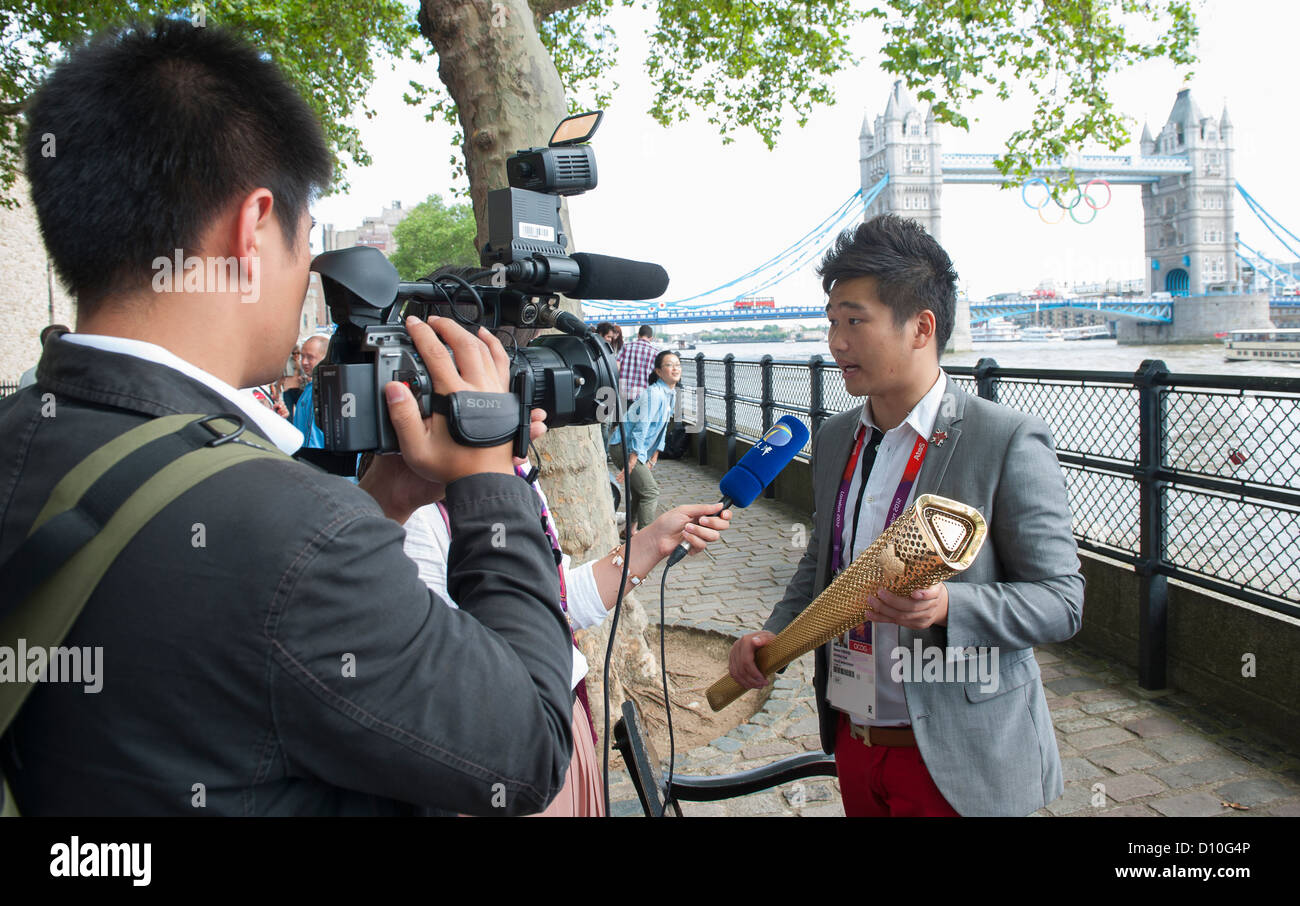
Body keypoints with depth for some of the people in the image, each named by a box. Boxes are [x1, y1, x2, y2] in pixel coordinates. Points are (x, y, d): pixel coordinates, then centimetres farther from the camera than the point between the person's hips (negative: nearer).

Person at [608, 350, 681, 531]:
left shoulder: (671, 394, 8)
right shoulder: (654, 394, -22)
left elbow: (662, 428, 15)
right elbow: (640, 429, -24)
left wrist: (653, 458, 13)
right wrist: (631, 465, -24)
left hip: (638, 448, 10)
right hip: (624, 446, -10)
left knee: (638, 492, 18)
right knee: (650, 491, -12)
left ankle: (631, 531, 32)